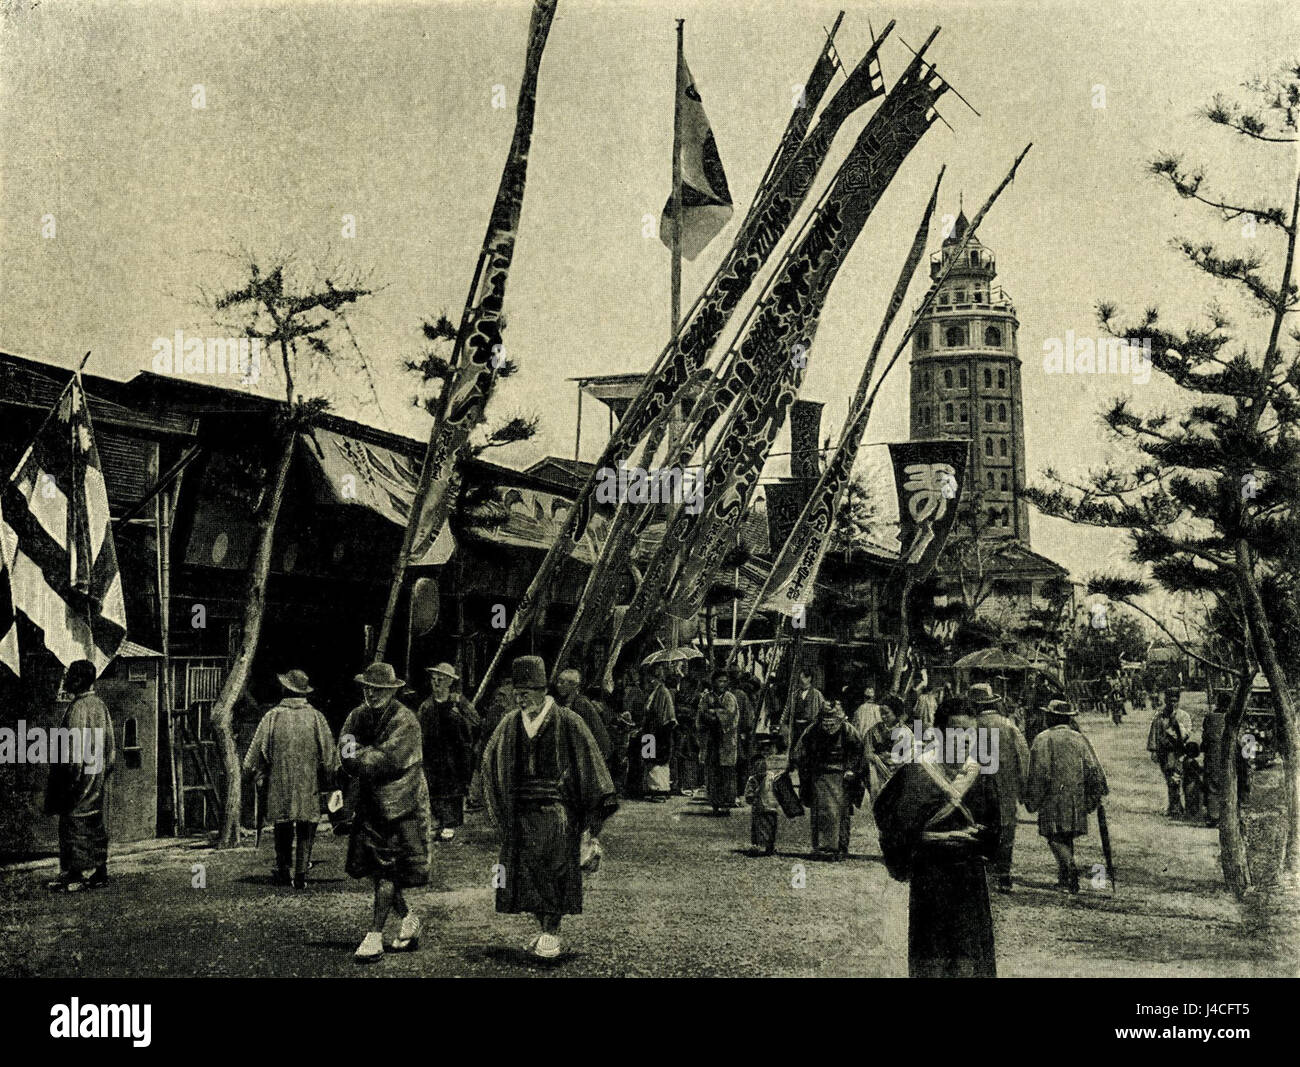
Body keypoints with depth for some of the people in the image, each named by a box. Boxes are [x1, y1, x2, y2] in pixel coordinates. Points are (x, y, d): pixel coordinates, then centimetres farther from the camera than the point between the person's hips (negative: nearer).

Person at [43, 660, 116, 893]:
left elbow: (74, 748, -19)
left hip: (81, 777, -9)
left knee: (75, 826, -3)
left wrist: (68, 784, -15)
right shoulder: (100, 705, 11)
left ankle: (77, 875, -1)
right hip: (98, 778, 9)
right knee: (96, 827, 12)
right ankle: (98, 873, 16)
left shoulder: (78, 708, -16)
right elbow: (110, 747, 14)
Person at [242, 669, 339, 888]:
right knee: (306, 831, 4)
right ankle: (301, 873, -2)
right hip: (309, 786, -1)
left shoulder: (273, 716, -4)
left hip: (279, 784, 1)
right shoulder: (315, 717, -2)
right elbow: (329, 755, -1)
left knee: (283, 829, 14)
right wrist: (329, 781, 11)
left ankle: (283, 871, 20)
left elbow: (256, 751, -1)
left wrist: (252, 773, 15)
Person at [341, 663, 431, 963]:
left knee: (387, 872, -7)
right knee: (374, 869, 9)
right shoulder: (358, 716, 8)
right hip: (370, 804, 7)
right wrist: (372, 758, -16)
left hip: (401, 805, -7)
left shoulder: (405, 721, -13)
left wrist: (359, 754, -10)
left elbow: (389, 760, -21)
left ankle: (374, 937, -2)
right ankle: (409, 920, 28)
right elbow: (347, 759, -1)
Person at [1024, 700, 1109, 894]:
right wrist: (1095, 796, 12)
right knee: (1067, 837, 13)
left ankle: (1070, 866, -25)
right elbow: (1093, 768, 5)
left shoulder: (1043, 739, -4)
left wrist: (1032, 799, -2)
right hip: (1077, 798, 5)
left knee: (1055, 836, -3)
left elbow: (1038, 772, -9)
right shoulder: (1079, 738, 8)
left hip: (1053, 797, -5)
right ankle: (1064, 878, 15)